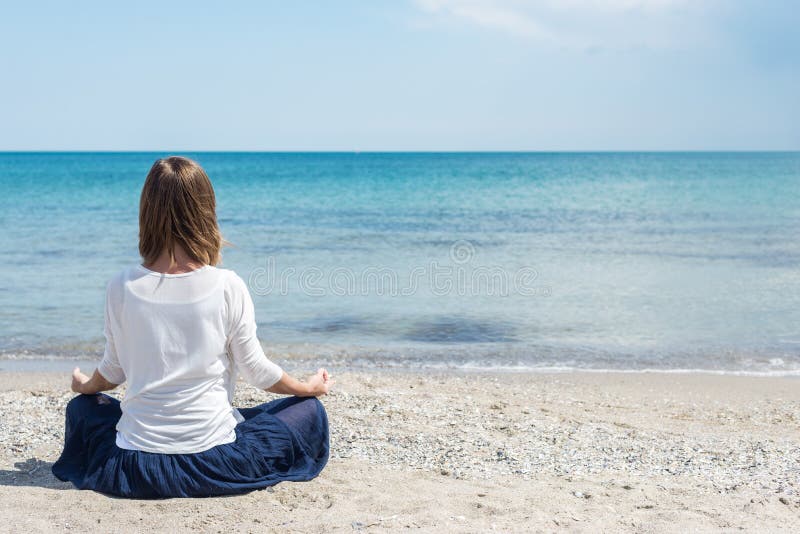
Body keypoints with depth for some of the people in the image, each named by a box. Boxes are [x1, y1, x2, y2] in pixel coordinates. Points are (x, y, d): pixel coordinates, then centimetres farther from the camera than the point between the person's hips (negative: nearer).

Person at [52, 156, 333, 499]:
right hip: (215, 459, -2)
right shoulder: (228, 286, -15)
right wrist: (310, 387, 14)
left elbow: (113, 371, 4)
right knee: (309, 411, 19)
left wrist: (84, 386, 28)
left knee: (81, 407, 34)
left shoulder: (122, 287, -9)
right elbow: (256, 370, -5)